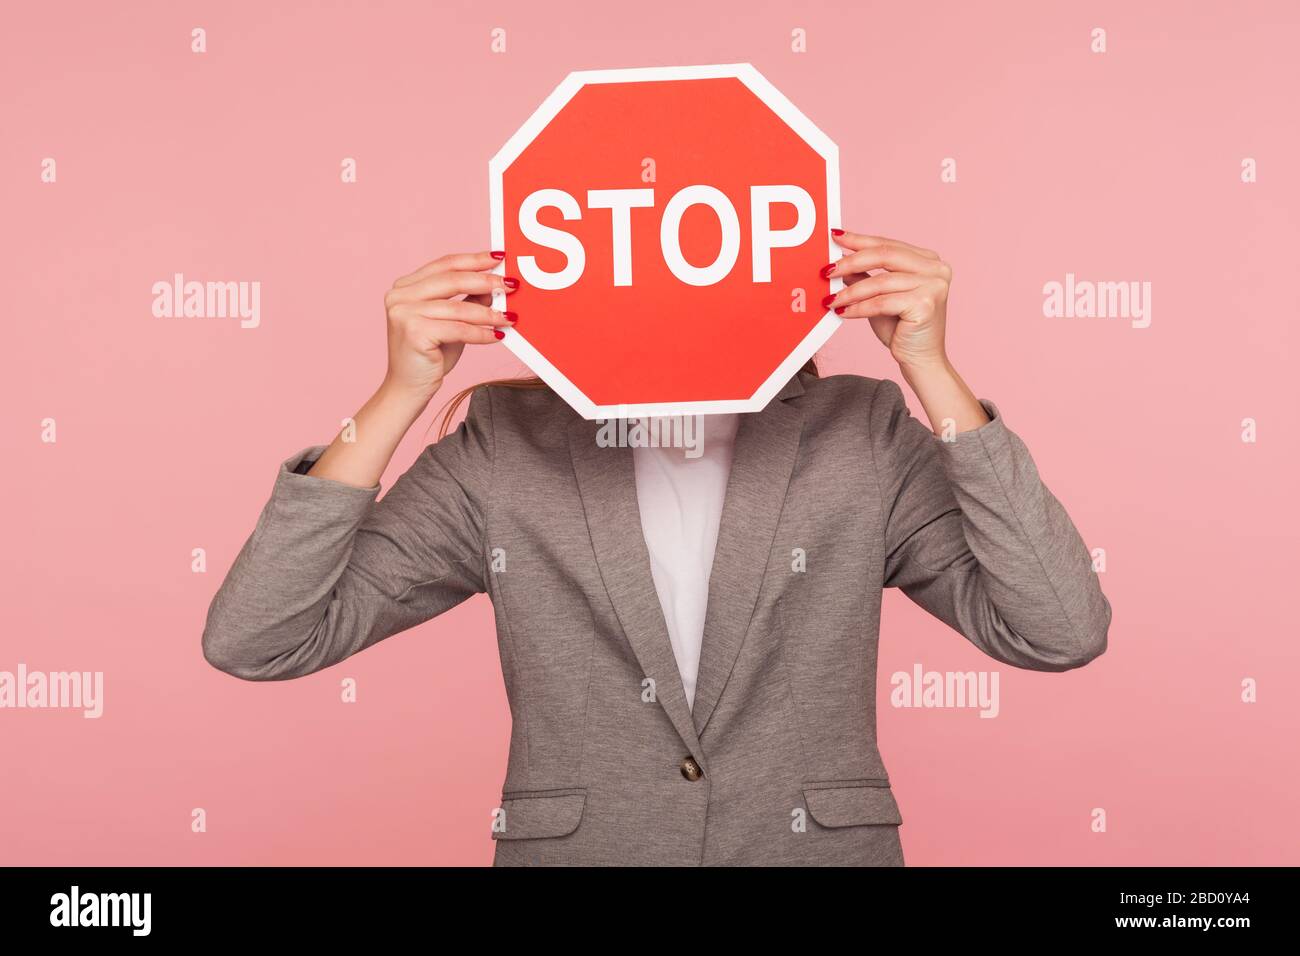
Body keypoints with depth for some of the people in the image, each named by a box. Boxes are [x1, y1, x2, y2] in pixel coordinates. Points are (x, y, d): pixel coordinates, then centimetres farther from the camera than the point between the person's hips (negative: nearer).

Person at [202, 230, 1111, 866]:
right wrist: (399, 396, -17)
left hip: (820, 842, 1)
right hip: (569, 845, 0)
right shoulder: (505, 448, -3)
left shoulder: (864, 435, -2)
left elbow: (1061, 631, -12)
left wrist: (933, 373, -16)